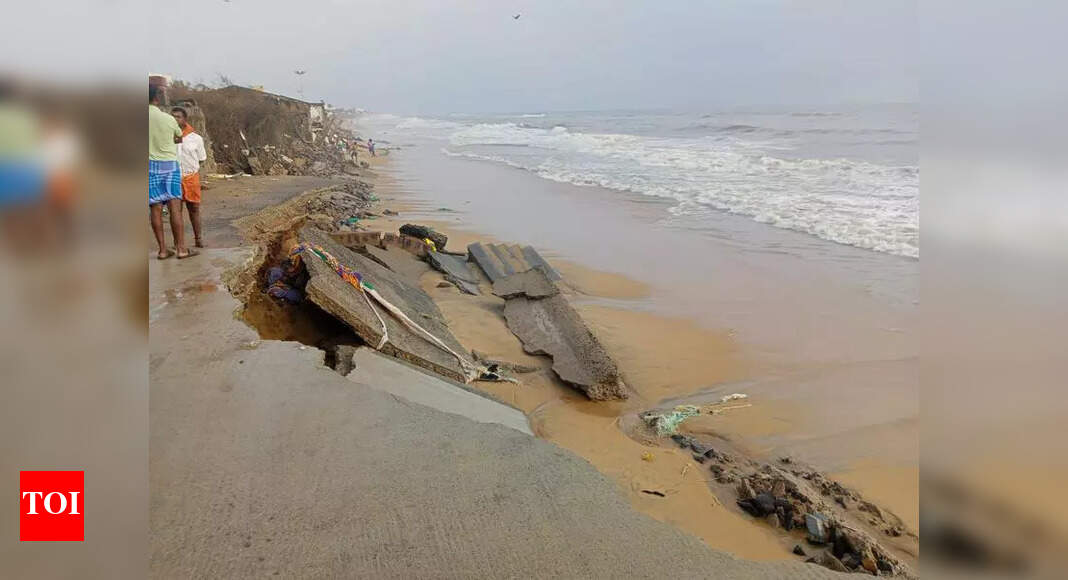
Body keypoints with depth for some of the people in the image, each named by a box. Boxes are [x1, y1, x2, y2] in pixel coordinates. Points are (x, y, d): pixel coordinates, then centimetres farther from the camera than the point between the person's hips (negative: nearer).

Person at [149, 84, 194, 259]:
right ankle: (181, 249, -2)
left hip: (151, 165, 2)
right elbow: (179, 138, 10)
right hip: (170, 164, -1)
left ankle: (163, 249, 6)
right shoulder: (168, 119, -6)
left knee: (155, 208, 4)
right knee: (175, 207, -1)